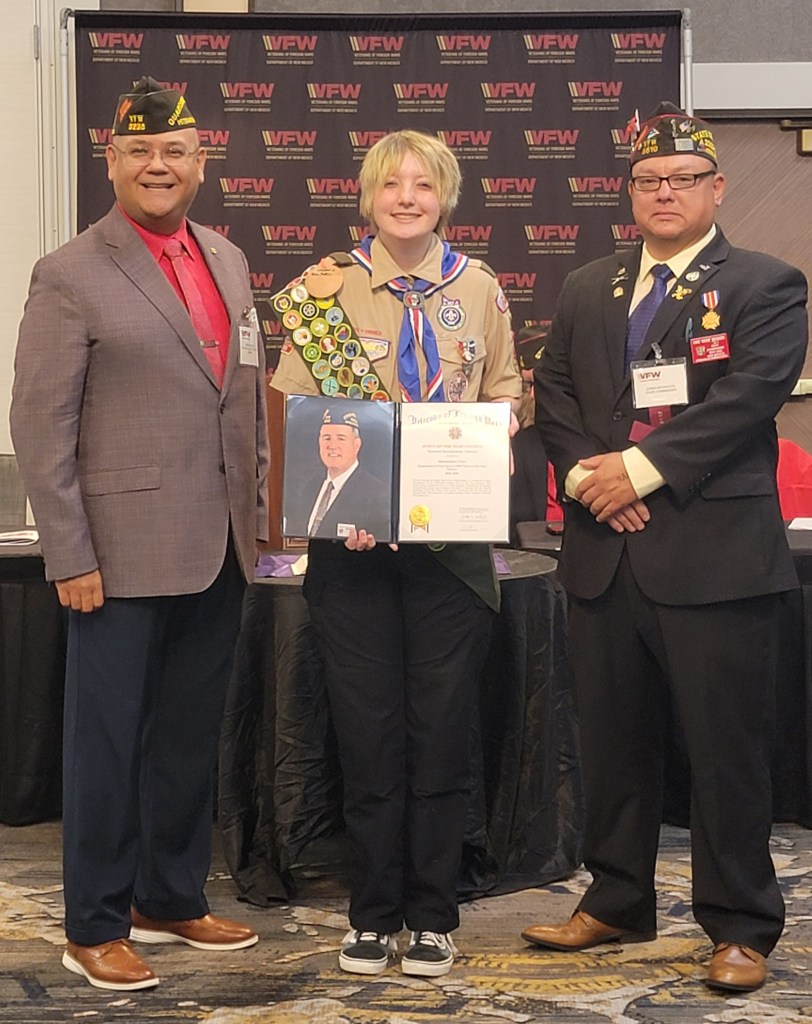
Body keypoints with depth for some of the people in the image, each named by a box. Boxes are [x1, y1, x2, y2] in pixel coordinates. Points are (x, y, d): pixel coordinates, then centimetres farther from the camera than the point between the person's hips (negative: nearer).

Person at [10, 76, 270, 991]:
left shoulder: (227, 262, 12)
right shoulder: (71, 277, -7)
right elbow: (40, 427, -9)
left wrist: (259, 516, 11)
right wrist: (70, 559, -13)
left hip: (219, 550, 6)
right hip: (126, 554, -6)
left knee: (190, 736, 14)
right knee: (109, 742, 4)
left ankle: (172, 899, 29)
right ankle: (94, 927, 16)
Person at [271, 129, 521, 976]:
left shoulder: (479, 289, 7)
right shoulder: (327, 287, 1)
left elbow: (506, 395, 11)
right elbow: (291, 406, -2)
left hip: (453, 541, 1)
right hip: (353, 542, -1)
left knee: (442, 729, 6)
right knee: (368, 731, 5)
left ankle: (432, 916, 19)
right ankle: (373, 914, 19)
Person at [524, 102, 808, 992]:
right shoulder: (587, 289, 17)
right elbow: (553, 394, 10)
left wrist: (641, 468, -17)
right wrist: (586, 473, -8)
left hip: (714, 552, -5)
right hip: (605, 553, 5)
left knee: (727, 746, 1)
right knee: (612, 742, 13)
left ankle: (739, 926, 13)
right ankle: (616, 902, 27)